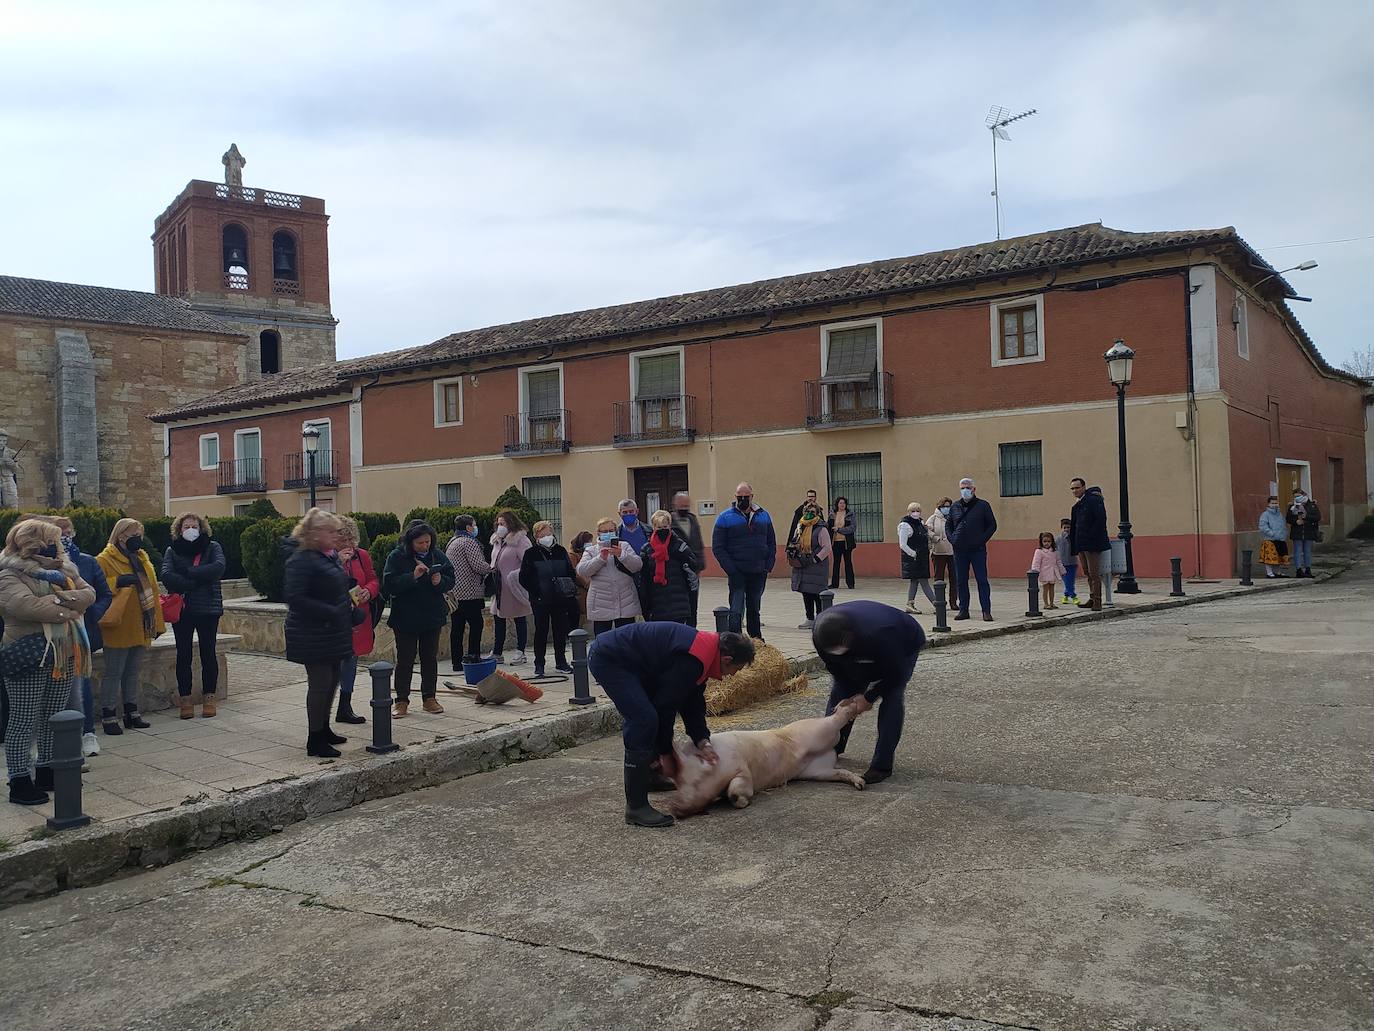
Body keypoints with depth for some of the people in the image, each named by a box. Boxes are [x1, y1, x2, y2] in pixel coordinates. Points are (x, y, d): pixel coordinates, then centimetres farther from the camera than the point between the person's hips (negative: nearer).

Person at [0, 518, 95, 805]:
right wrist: (67, 612, -16)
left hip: (63, 654, 7)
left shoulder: (63, 569, 13)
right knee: (24, 720, -2)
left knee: (53, 717, 14)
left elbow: (89, 593, 1)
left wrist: (61, 598, -17)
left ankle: (47, 771, 25)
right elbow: (24, 604, -27)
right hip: (30, 657, -7)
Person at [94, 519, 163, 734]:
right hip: (118, 629, -7)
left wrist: (157, 623, 14)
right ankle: (108, 716, 6)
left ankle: (132, 713, 22)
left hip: (140, 628, 7)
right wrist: (116, 582, -28)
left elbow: (152, 591, 16)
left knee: (132, 672, 14)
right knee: (113, 673, -1)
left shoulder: (142, 559, 14)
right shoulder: (104, 561, -7)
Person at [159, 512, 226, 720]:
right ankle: (185, 700, 10)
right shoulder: (172, 551, 7)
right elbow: (167, 576, -10)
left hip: (208, 609, -1)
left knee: (208, 653, 2)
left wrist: (188, 573, -15)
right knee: (183, 655, 3)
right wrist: (193, 583, -19)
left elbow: (219, 568, -15)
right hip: (182, 609, 1)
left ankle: (209, 698, 11)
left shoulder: (212, 547, 5)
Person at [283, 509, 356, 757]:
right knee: (319, 683, -4)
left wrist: (351, 609, 8)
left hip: (334, 633, 9)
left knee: (332, 681, 16)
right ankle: (315, 741, 6)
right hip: (313, 636, -9)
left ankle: (324, 729, 31)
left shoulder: (331, 556, 12)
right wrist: (330, 612, -26)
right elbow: (294, 597, -25)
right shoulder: (301, 560, -17)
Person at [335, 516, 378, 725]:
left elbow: (374, 580, 12)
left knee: (351, 659, 14)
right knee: (334, 662, -8)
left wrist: (368, 591, -10)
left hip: (357, 618, 6)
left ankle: (345, 708, 26)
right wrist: (338, 563, -26)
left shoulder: (362, 555, 7)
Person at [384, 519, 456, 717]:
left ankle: (429, 698, 22)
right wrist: (413, 576, -28)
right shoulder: (397, 557, -10)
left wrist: (440, 581, -15)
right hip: (405, 618, -4)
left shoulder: (438, 556, 2)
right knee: (405, 660, 3)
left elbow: (451, 580, 6)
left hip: (433, 616, 4)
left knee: (430, 658, 11)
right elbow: (389, 584, -18)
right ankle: (402, 701, 12)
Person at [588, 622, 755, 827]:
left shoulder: (705, 647, 8)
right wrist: (665, 753, -6)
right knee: (644, 720, -18)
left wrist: (702, 741, 3)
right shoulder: (690, 661, -23)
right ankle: (636, 806, -14)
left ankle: (647, 775, 39)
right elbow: (666, 706, -17)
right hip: (607, 660, -11)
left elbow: (694, 702, 14)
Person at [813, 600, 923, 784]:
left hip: (904, 646, -5)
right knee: (840, 692, -1)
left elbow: (895, 674, -30)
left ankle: (882, 766, -14)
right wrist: (853, 693, -10)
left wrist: (869, 698, -20)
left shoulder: (879, 636, -47)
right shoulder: (821, 634, -31)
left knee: (892, 698, -19)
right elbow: (834, 667, -10)